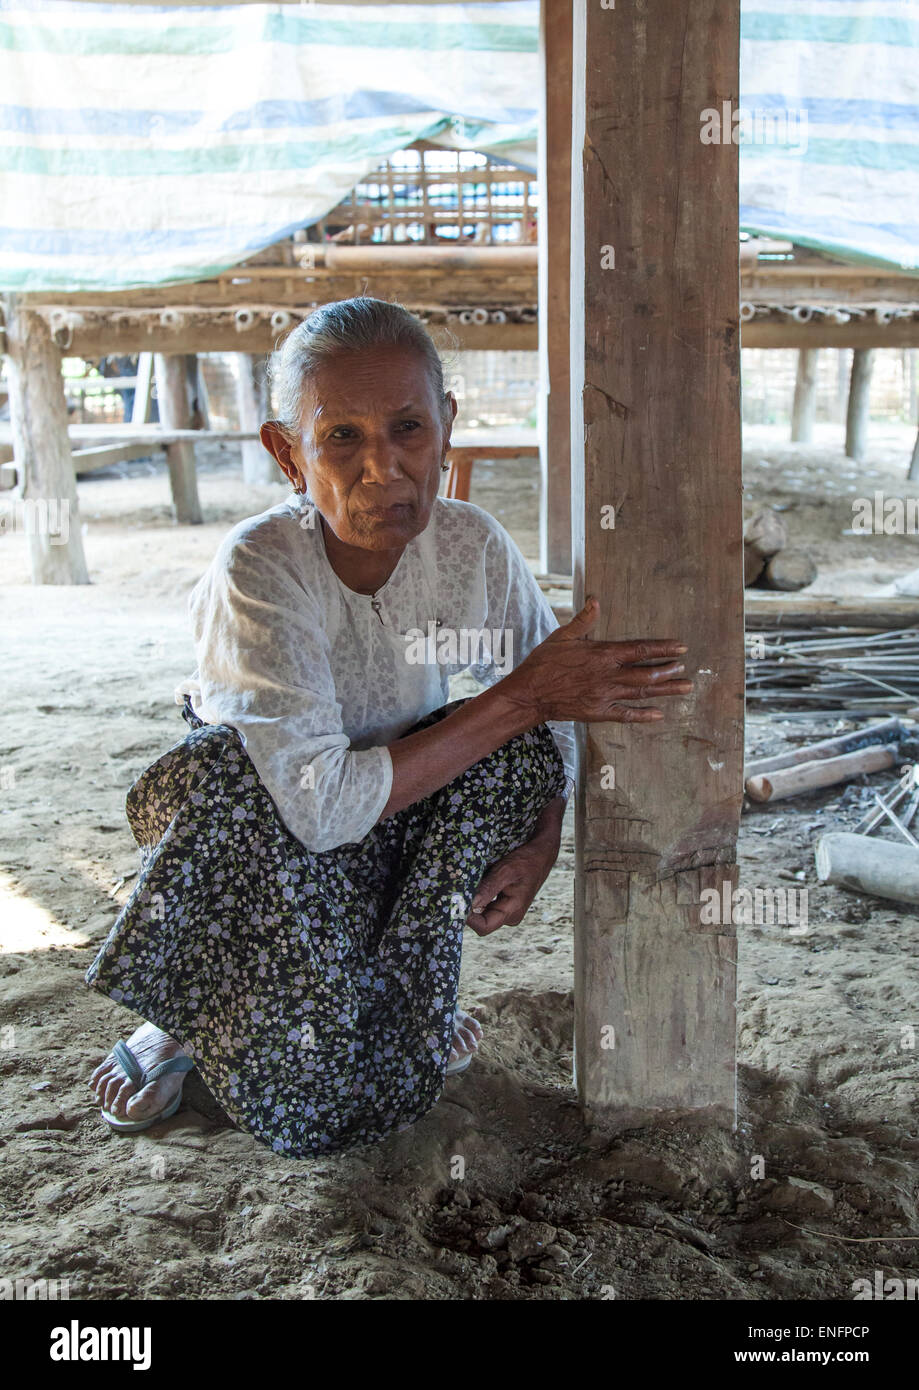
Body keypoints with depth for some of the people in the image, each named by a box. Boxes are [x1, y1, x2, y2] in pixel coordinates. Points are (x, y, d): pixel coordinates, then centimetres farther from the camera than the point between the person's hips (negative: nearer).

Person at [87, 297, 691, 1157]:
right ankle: (192, 1016, 4)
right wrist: (520, 698, -36)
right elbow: (323, 805, -38)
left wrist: (541, 840, -24)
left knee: (517, 755, -23)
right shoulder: (258, 570, -32)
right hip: (249, 829, -4)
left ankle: (403, 999, -1)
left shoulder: (471, 546, -19)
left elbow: (554, 706, -4)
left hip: (400, 825, 4)